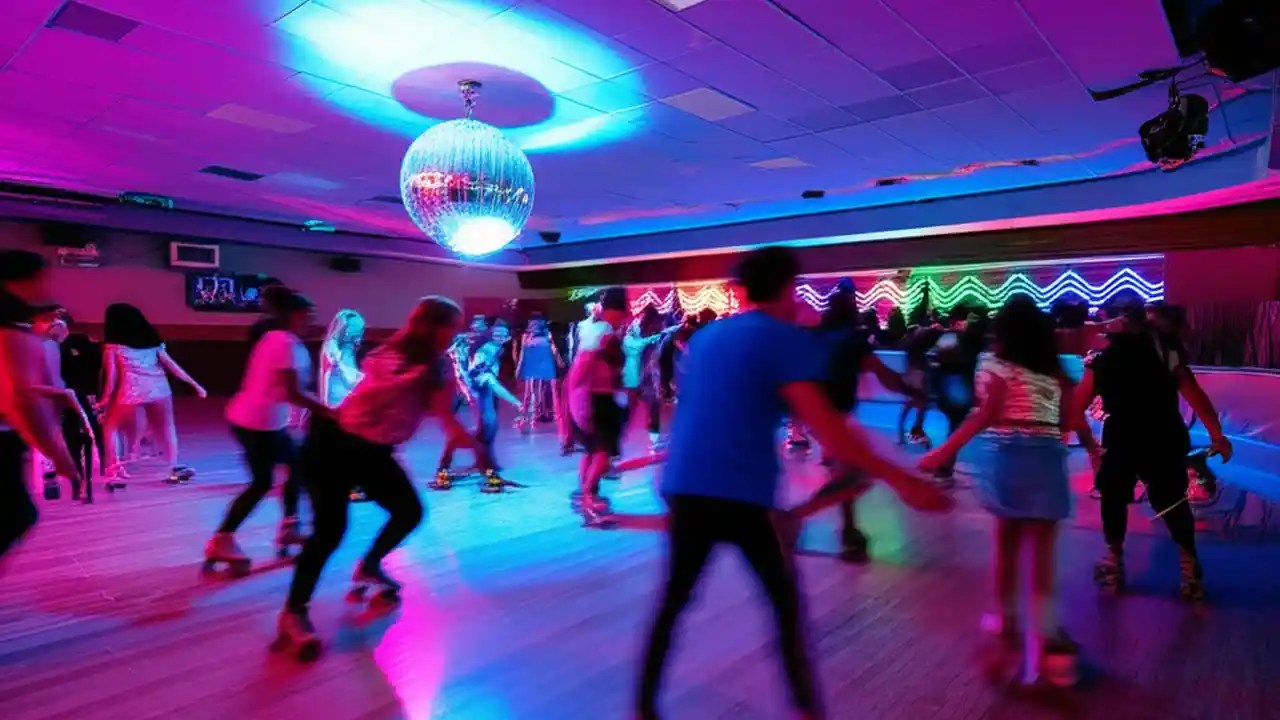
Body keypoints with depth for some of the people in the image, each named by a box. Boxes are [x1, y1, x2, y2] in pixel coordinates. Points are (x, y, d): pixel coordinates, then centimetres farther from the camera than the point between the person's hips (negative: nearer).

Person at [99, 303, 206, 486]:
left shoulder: (113, 346, 13)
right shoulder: (152, 341, 21)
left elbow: (112, 375, 4)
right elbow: (172, 365, 15)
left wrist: (106, 398, 10)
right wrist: (195, 385, 14)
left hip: (131, 392, -3)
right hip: (158, 389, 3)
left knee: (110, 427, 20)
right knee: (166, 428, 22)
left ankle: (114, 472, 11)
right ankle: (174, 468, 11)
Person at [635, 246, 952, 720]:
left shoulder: (706, 335, 16)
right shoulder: (787, 338, -3)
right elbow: (824, 429, -11)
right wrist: (899, 479, -7)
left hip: (685, 488, 6)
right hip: (743, 494, -5)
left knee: (674, 599, 17)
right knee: (786, 602, 14)